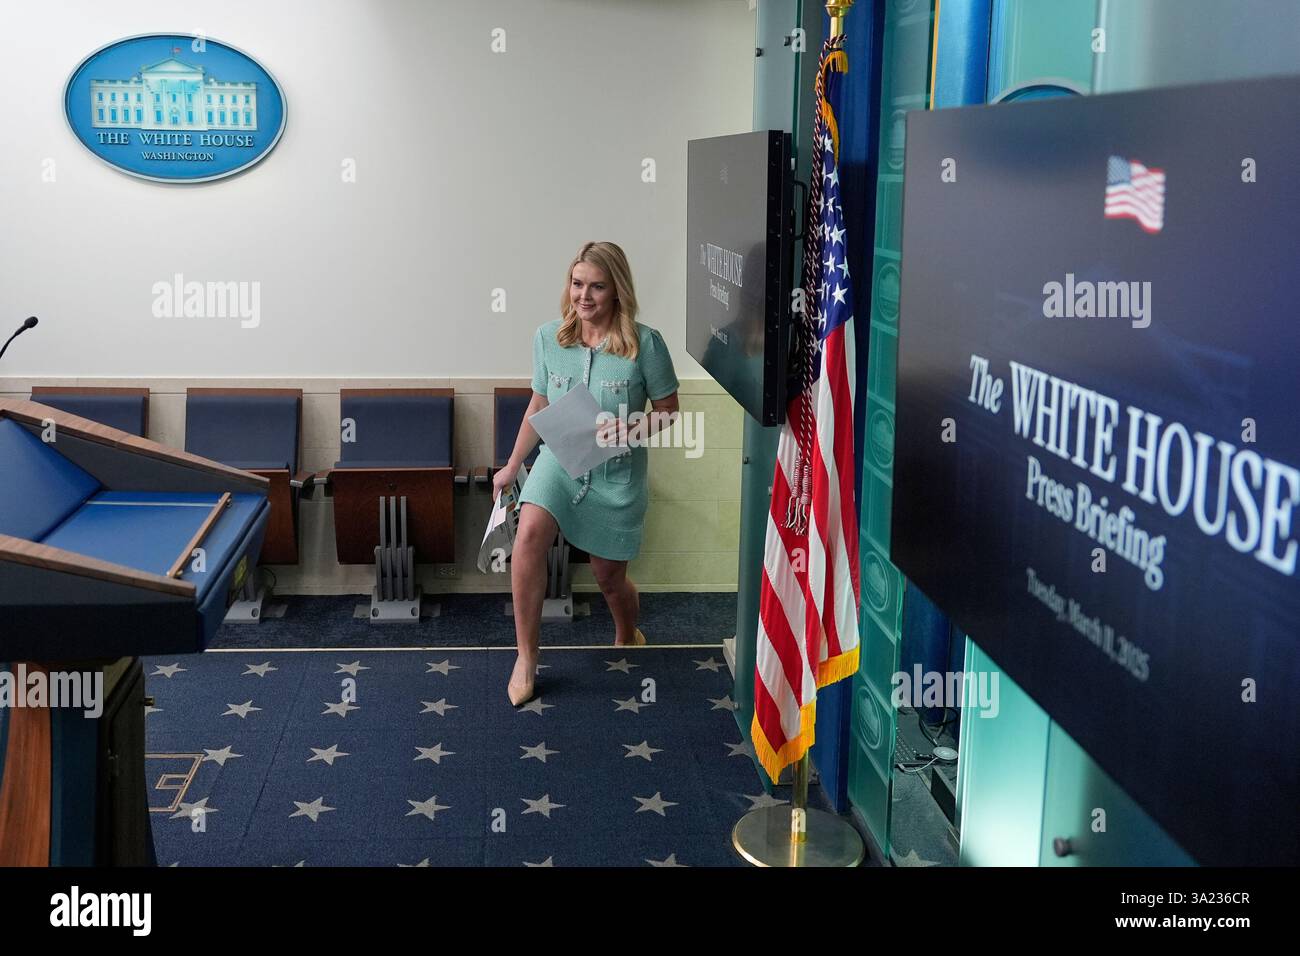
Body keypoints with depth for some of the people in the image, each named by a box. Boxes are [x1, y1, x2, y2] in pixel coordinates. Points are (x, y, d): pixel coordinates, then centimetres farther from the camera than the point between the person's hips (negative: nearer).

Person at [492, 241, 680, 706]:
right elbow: (539, 405, 10)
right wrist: (512, 466, 14)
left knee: (610, 578, 11)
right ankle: (526, 656, -15)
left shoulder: (645, 343, -12)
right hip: (558, 459, 1)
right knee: (529, 536, -28)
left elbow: (668, 410, -2)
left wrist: (632, 429, -21)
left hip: (617, 474, -1)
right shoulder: (548, 337, -2)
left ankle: (628, 636, 47)